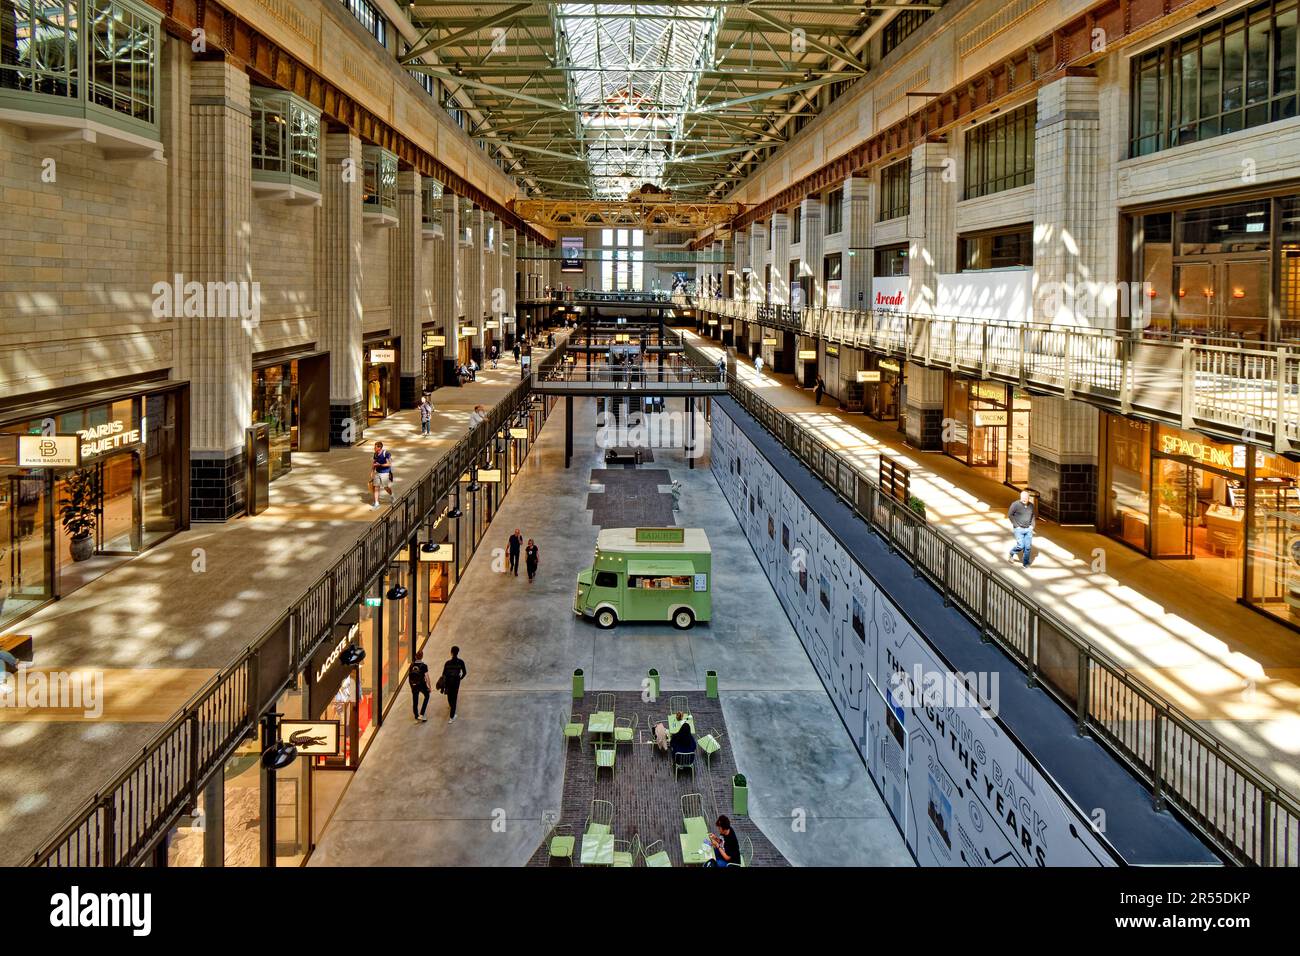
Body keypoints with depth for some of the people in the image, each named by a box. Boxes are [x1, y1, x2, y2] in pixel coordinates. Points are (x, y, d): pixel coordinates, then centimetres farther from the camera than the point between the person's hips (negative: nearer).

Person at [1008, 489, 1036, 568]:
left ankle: (1026, 563, 14)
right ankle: (1012, 553, 22)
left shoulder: (1031, 505, 4)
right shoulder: (1015, 504, -12)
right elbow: (1010, 515, -6)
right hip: (1019, 529, -4)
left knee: (1028, 546, 1)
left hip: (1028, 529, 4)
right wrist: (1016, 525, -9)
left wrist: (1032, 525, 6)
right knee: (1020, 546, -10)